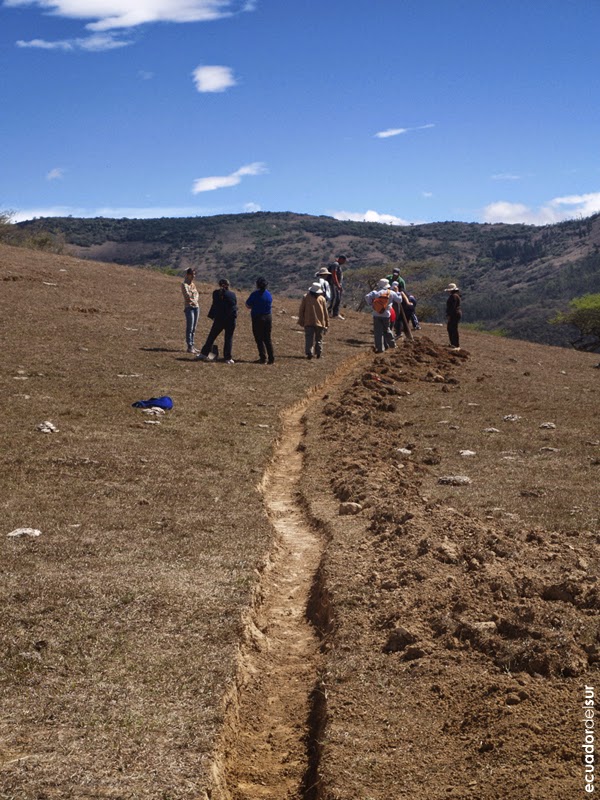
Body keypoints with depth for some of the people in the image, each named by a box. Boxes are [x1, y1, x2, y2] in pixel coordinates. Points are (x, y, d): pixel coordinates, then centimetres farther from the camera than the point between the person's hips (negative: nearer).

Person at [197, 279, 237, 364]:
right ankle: (227, 358, 2)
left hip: (219, 318, -1)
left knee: (211, 337, 10)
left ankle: (204, 354, 15)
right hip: (231, 319, 1)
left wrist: (211, 316, 3)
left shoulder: (217, 293, -3)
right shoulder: (233, 294, 2)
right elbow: (235, 306, 4)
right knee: (228, 338, 5)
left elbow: (215, 305, -3)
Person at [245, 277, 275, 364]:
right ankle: (271, 358, 9)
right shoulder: (269, 294, 4)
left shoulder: (255, 294, -13)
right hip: (268, 317, 5)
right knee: (268, 339, 12)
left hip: (257, 318, -5)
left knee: (259, 339, 3)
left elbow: (247, 305, -6)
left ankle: (263, 358, -2)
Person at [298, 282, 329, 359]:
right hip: (320, 322, 1)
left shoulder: (306, 297, -3)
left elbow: (301, 310, 0)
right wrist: (327, 323, 13)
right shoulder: (322, 298, 0)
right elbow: (325, 312, 4)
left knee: (309, 338, -1)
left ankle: (309, 352, -12)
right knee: (319, 339, 12)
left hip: (308, 322, -1)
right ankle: (318, 353, 11)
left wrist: (301, 321, 8)